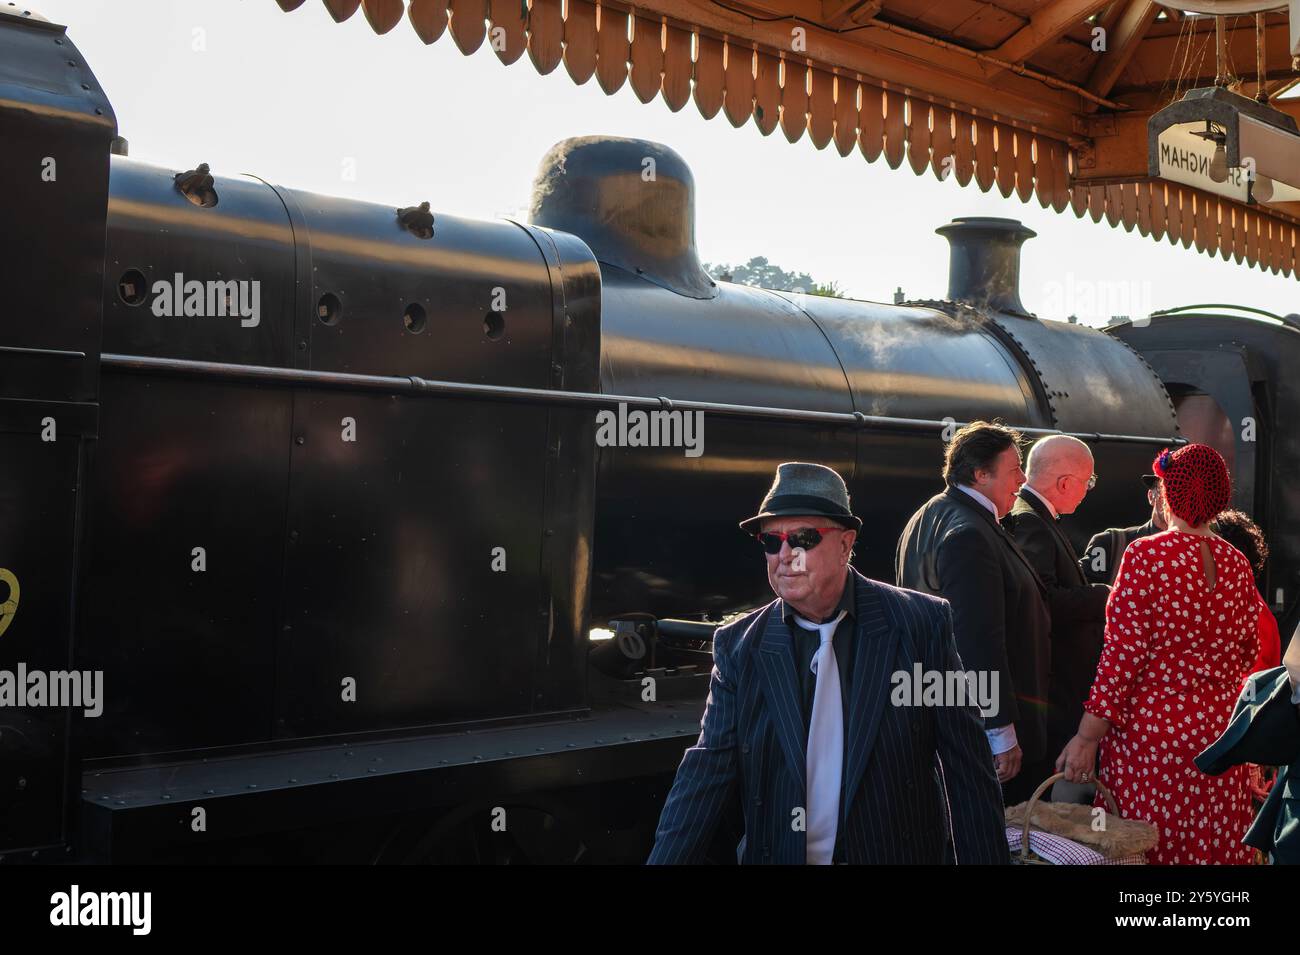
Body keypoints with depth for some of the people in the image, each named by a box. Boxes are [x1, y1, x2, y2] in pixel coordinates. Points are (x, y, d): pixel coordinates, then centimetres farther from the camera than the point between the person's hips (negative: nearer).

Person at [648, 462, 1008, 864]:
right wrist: (665, 860, -22)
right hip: (777, 854, 2)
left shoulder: (921, 623, -10)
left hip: (901, 852, -1)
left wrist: (987, 857, -10)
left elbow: (968, 767, -7)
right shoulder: (737, 646, -5)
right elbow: (706, 776, -10)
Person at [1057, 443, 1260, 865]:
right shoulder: (1236, 563, 4)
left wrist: (1088, 736, -13)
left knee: (1150, 847, 2)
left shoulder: (1146, 555, -11)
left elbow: (1124, 652, -15)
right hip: (1219, 727, 5)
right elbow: (1246, 652, 12)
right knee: (1214, 842, 12)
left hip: (1151, 728, -5)